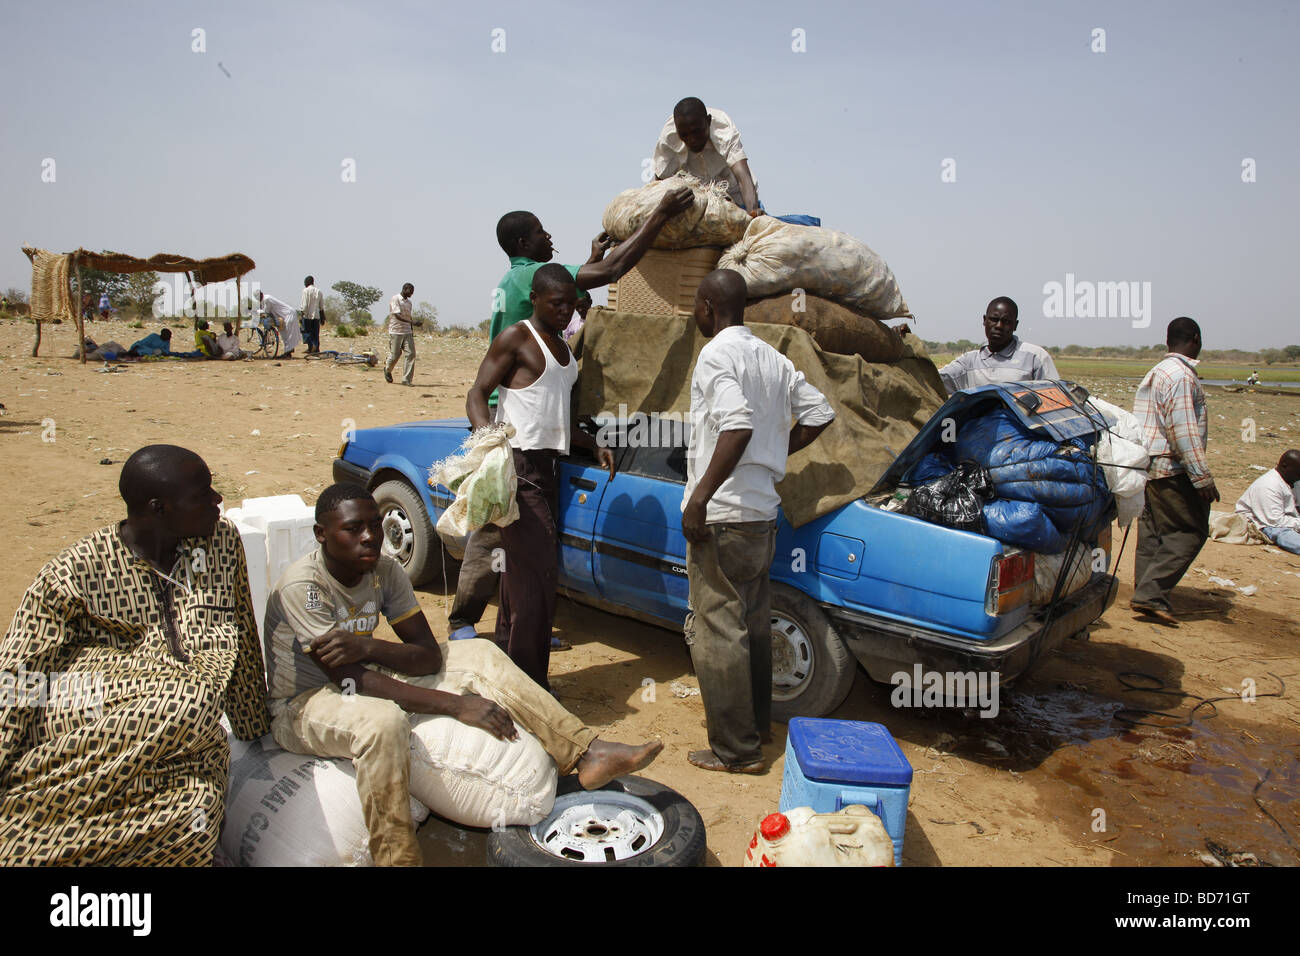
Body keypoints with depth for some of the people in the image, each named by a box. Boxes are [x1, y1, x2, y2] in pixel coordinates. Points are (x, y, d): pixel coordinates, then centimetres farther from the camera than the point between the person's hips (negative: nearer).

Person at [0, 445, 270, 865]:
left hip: (184, 743, 2)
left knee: (196, 817, -28)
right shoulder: (75, 572, -5)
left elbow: (242, 646, 14)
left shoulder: (223, 542, 5)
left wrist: (257, 732, 19)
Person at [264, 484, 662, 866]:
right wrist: (456, 705, -33)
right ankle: (397, 858, -28)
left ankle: (588, 754, -14)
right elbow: (350, 680, -30)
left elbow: (428, 656, -9)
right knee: (382, 721, -41)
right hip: (302, 705, -6)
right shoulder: (302, 586, -26)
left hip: (368, 679, 7)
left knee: (480, 654, -7)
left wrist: (367, 648, -31)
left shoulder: (384, 571, -7)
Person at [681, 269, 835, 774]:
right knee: (753, 622, 20)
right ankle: (756, 722, 34)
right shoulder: (773, 357, 13)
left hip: (721, 514, -9)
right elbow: (819, 413, 14)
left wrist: (699, 496, -24)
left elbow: (738, 425, -27)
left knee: (716, 629, 0)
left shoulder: (716, 355, -13)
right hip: (764, 510, 9)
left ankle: (736, 749, 8)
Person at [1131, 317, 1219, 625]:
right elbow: (1183, 430, -20)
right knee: (1190, 531, -5)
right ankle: (1150, 594, -10)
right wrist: (1202, 476, -19)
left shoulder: (1155, 373, 18)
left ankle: (1148, 598, 14)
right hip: (1171, 468, -10)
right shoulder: (1181, 375, -13)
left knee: (1153, 531, 11)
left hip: (1147, 466, 10)